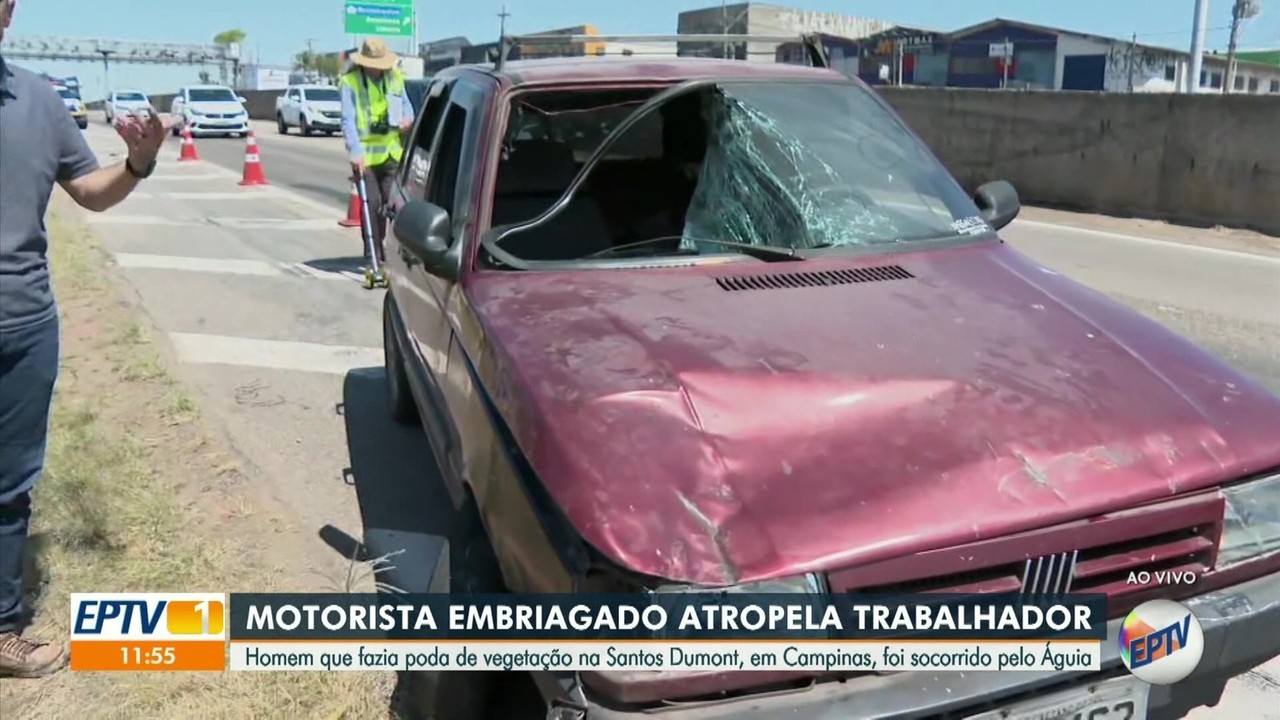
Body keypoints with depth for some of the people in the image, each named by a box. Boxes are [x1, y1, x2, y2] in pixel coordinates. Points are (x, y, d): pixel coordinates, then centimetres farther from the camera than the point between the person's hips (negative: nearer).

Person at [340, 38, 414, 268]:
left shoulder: (395, 77, 8)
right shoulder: (351, 81, -7)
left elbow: (406, 104, 22)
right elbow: (348, 120, -13)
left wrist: (408, 118, -3)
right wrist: (356, 152, -23)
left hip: (392, 152, 4)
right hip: (365, 154, -4)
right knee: (371, 204, -5)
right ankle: (372, 253, 4)